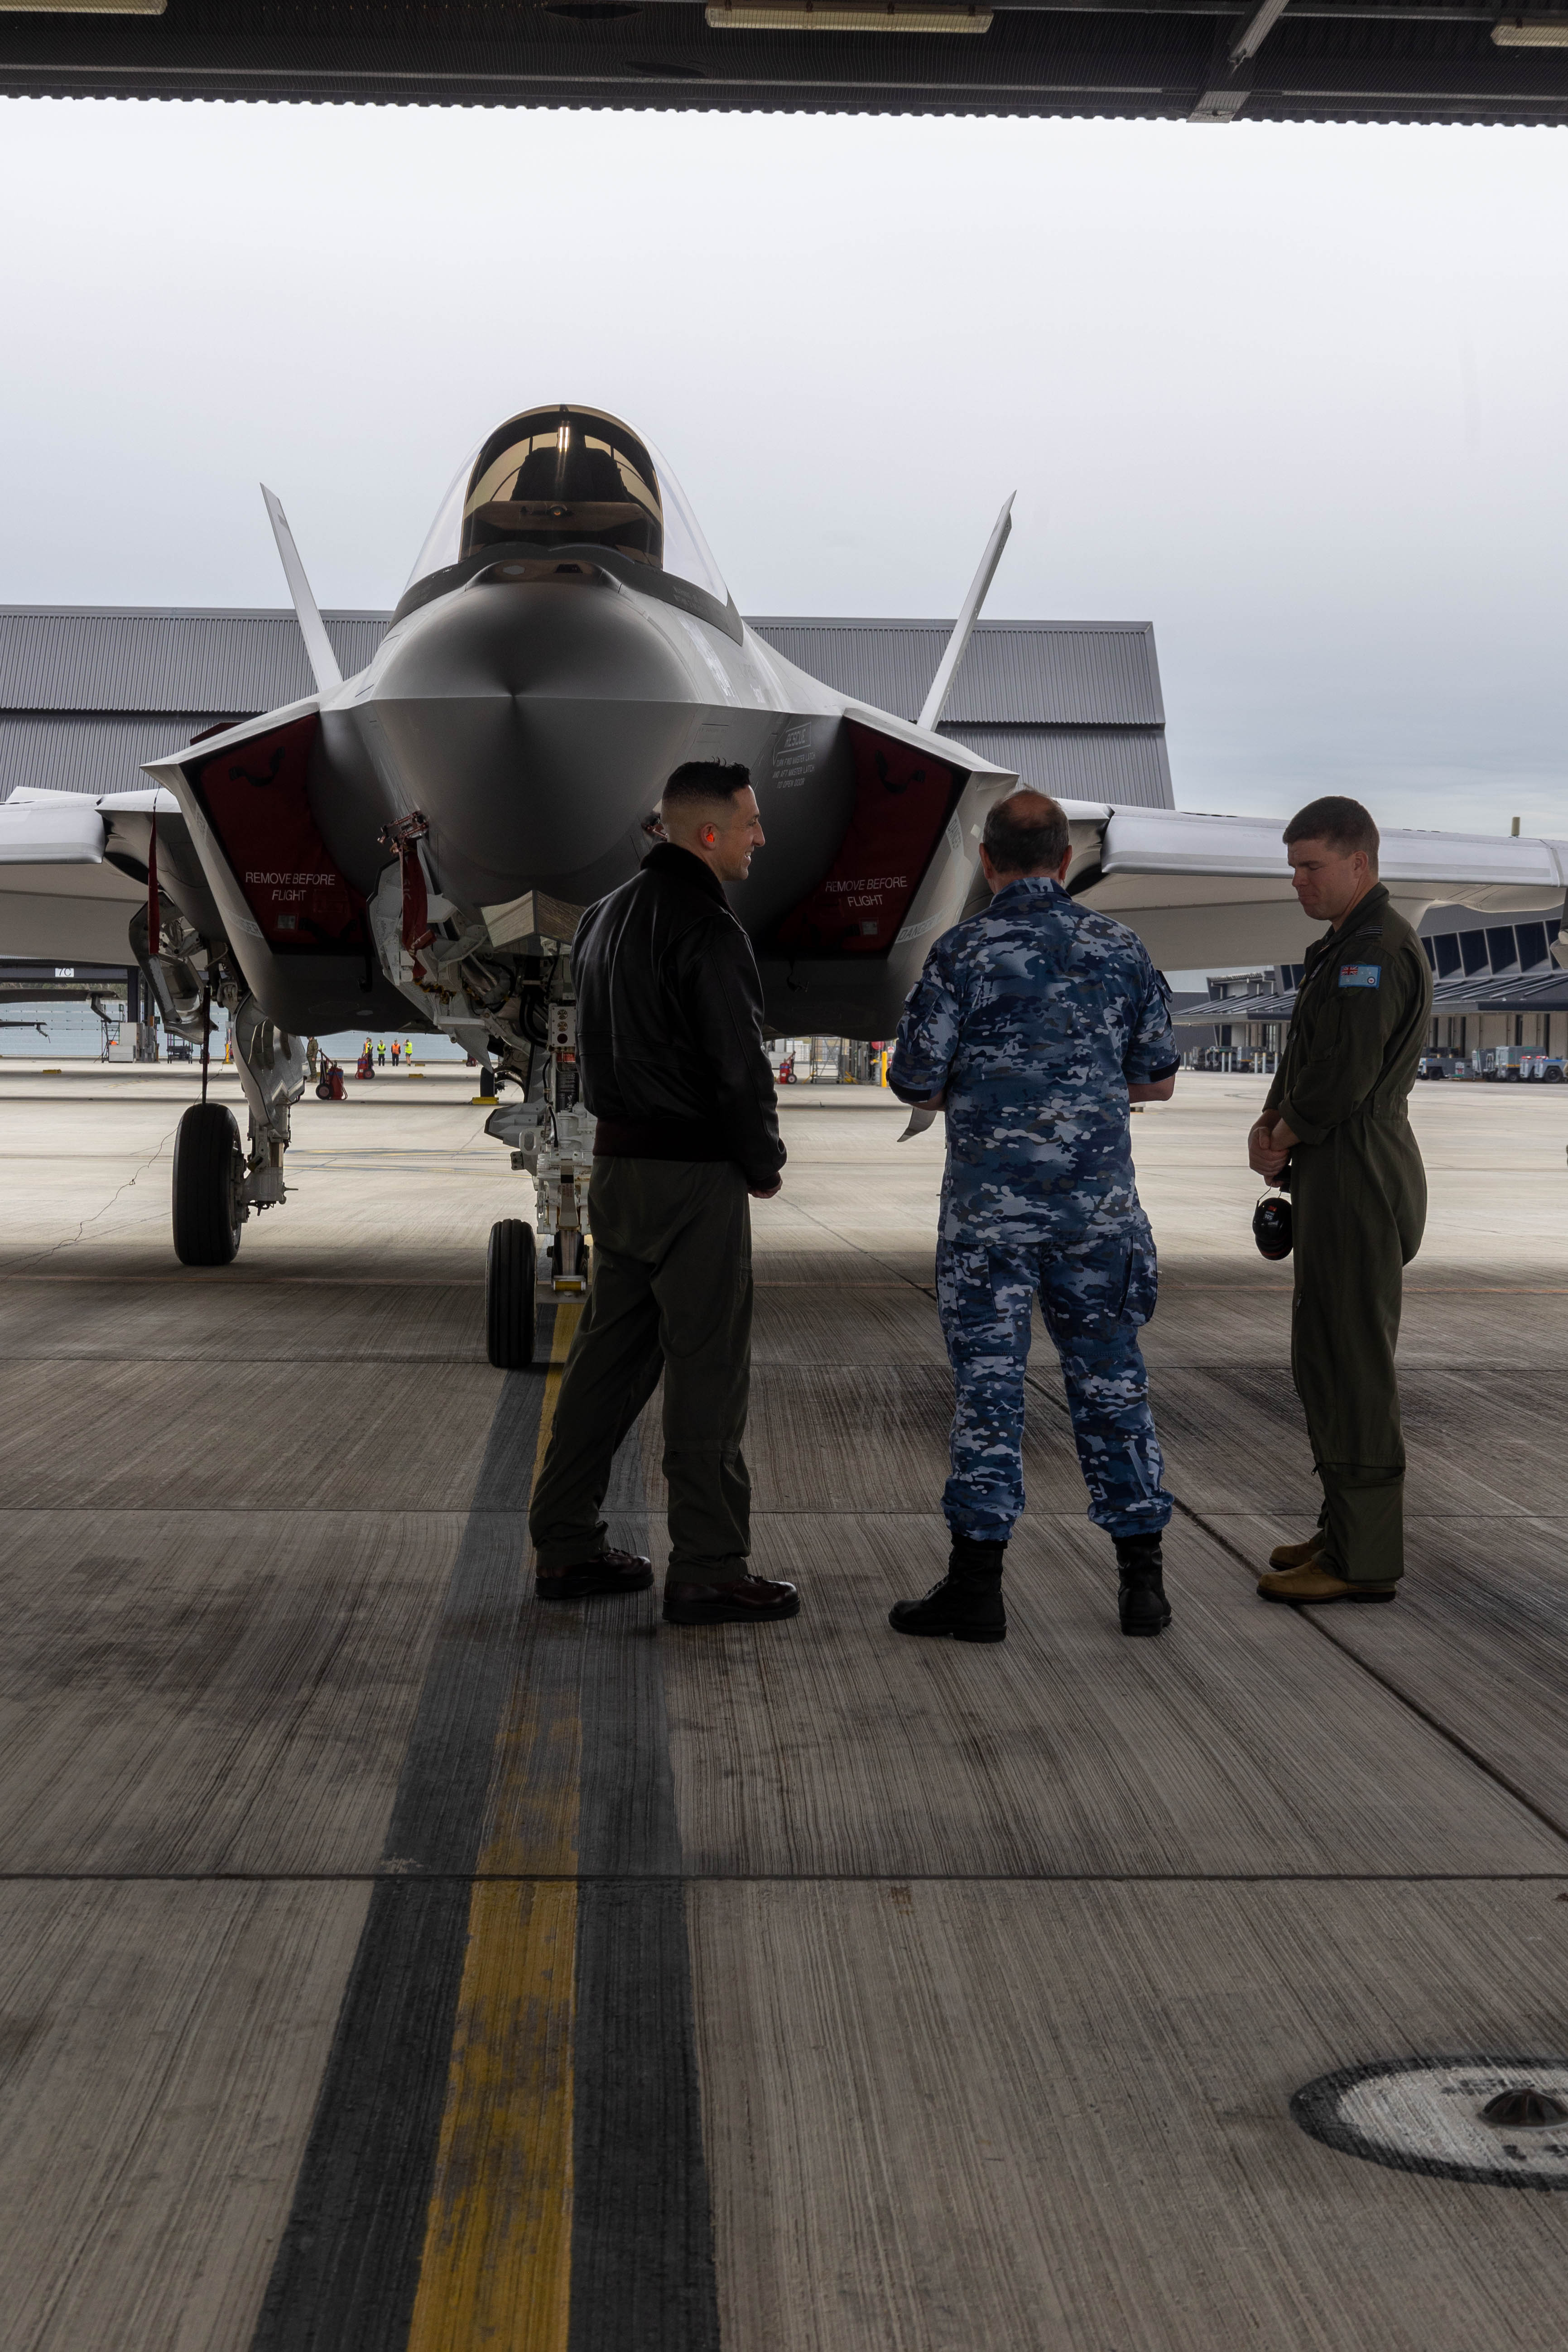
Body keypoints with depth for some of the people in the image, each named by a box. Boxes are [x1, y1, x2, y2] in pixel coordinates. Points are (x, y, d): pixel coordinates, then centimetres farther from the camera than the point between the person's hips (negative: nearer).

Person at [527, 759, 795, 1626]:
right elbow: (739, 1064, -18)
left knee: (608, 1355, 14)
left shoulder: (605, 916, 13)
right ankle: (707, 1571, 1)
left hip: (616, 1164, 9)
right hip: (694, 1174, -9)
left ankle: (566, 1546, 19)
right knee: (706, 1370, -3)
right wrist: (763, 1163, -3)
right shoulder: (704, 929, -16)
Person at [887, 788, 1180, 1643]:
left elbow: (914, 1081, -4)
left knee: (988, 1384, 2)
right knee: (1111, 1380, 10)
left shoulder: (964, 952, -7)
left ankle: (977, 1584, 5)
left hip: (990, 1203, -3)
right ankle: (1142, 1578, 13)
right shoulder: (1120, 948, 4)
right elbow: (1158, 1079, 12)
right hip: (1099, 1202, 3)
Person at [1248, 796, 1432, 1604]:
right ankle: (1345, 1530, 25)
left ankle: (1365, 1560, -4)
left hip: (1360, 1179, -11)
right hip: (1337, 1179, 11)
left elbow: (1346, 1074, -22)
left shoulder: (1380, 951, -16)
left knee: (1351, 1366, -8)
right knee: (1326, 1362, 16)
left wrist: (1284, 1138, -7)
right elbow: (1307, 1058, 21)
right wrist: (1271, 1127, 4)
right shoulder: (1344, 947, 19)